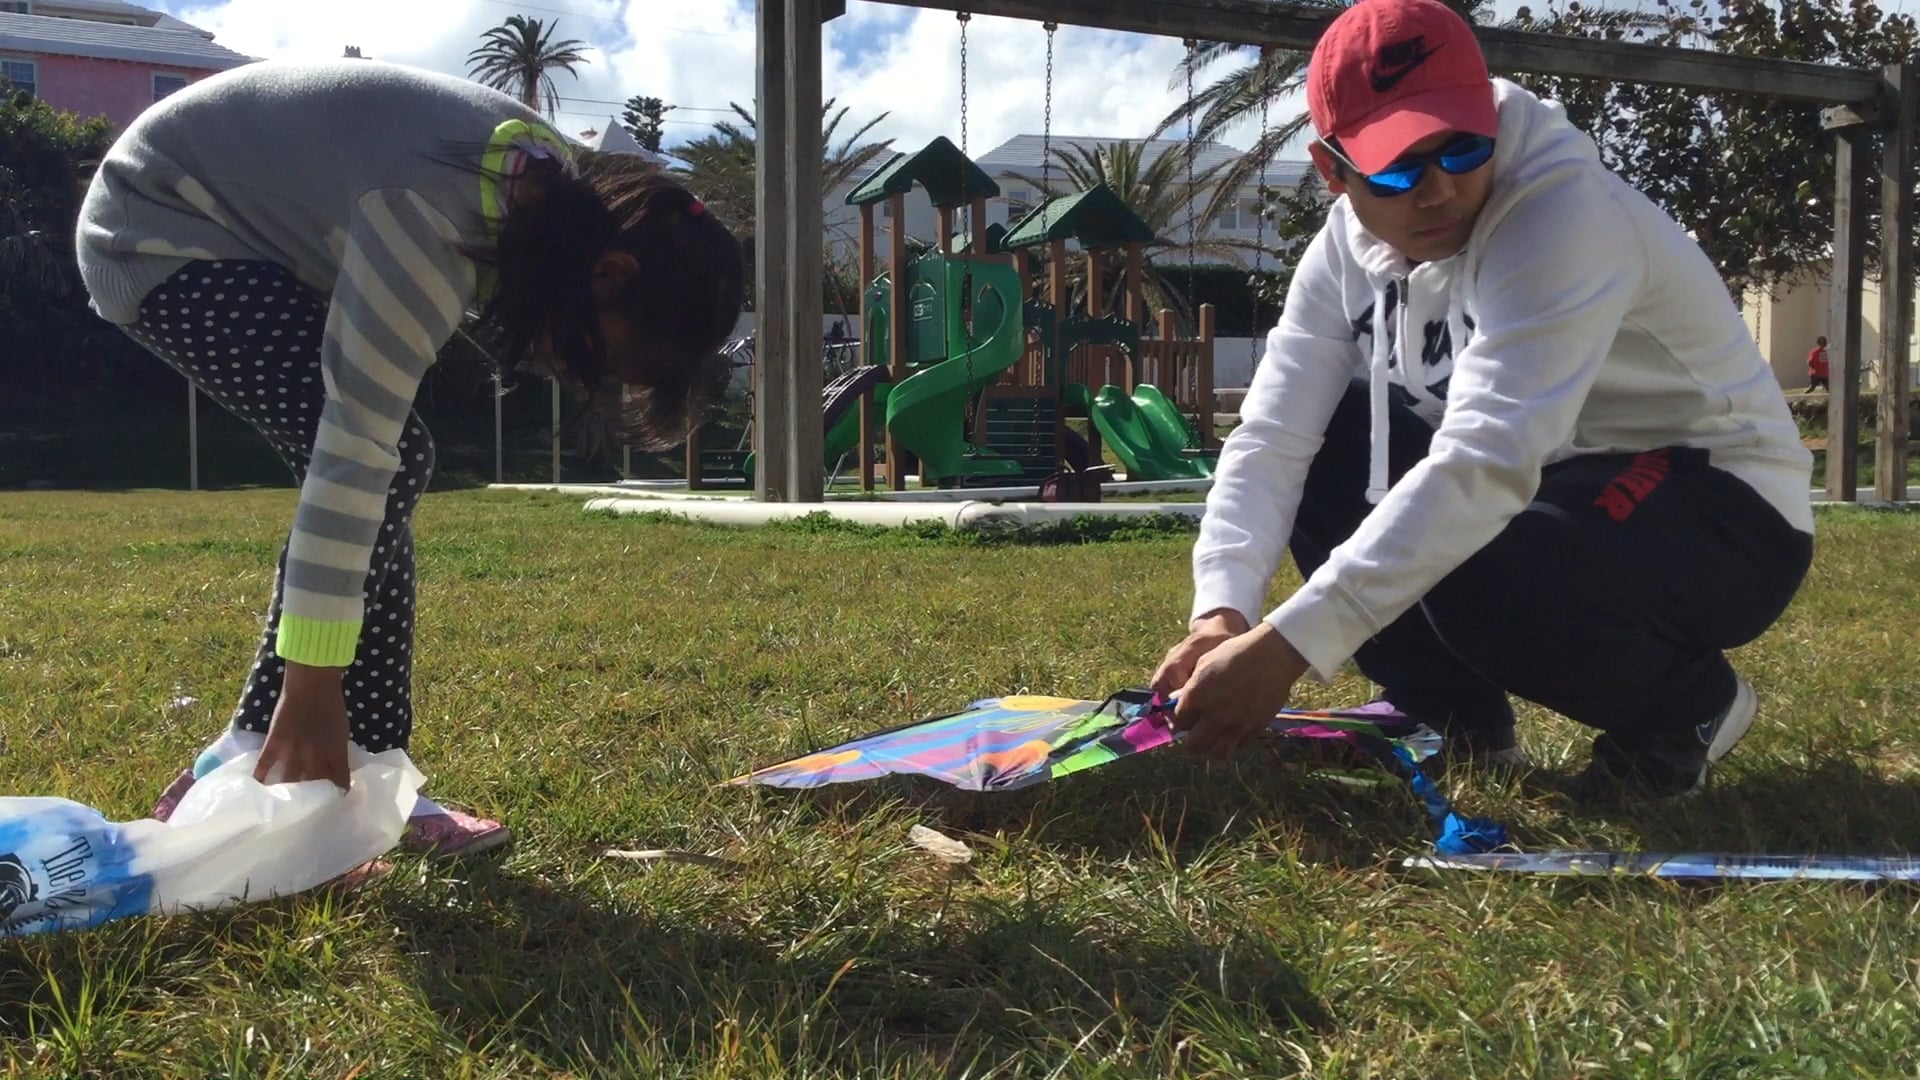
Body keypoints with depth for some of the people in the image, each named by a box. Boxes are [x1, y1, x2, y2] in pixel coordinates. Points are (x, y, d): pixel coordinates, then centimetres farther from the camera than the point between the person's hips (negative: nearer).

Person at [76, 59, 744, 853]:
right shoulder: (439, 221, -34)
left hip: (239, 226, 9)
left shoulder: (558, 193, -6)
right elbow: (351, 447, -35)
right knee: (381, 467, -20)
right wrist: (312, 686, -33)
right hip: (160, 230, -9)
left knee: (396, 463, -3)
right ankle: (239, 775, -13)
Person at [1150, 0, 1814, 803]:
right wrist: (1222, 611, -32)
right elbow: (1272, 441, -13)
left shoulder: (1564, 216, -28)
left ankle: (1687, 709, -3)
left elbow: (1481, 469, -39)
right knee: (1319, 461, -8)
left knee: (1481, 578, -35)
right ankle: (1458, 721, 6)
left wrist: (1284, 649, -44)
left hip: (1723, 506, -7)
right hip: (1548, 487, 7)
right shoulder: (1346, 249, -4)